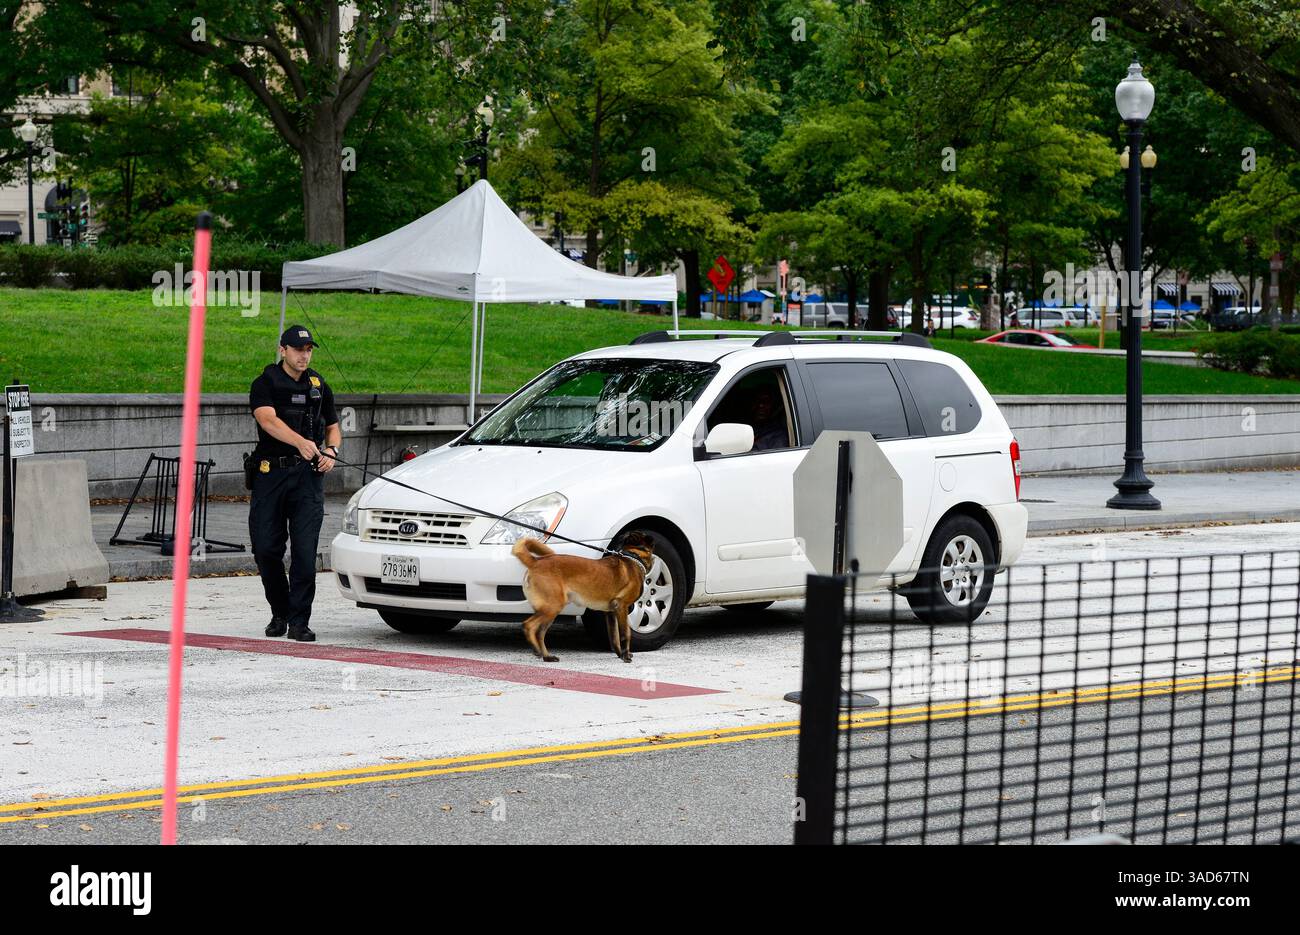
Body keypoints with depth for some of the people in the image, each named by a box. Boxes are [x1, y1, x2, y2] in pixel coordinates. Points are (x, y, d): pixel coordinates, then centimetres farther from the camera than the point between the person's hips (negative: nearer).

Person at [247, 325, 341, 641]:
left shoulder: (319, 387, 15)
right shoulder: (265, 384, 1)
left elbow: (333, 427, 25)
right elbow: (268, 420, -18)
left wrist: (331, 452, 1)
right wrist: (301, 442, -35)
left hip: (308, 474, 2)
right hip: (271, 472, -2)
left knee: (305, 550, -8)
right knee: (266, 549, 0)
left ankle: (299, 621, -6)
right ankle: (279, 613, 20)